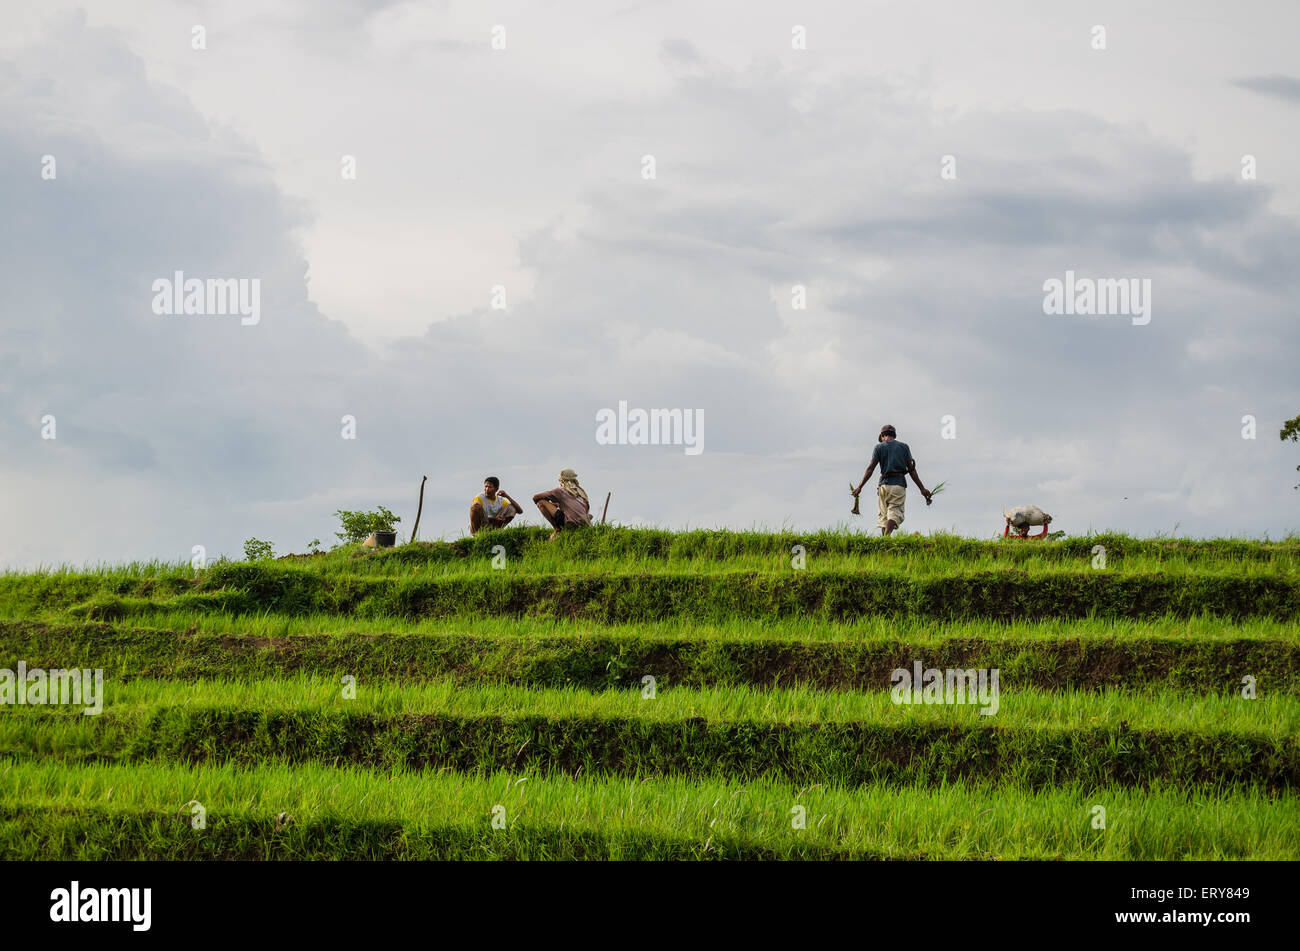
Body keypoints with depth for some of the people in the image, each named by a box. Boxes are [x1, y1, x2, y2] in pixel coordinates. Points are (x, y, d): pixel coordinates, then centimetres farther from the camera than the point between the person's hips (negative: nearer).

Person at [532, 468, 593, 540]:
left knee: (541, 502, 0)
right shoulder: (581, 491, 23)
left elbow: (535, 497, 13)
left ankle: (558, 530, -1)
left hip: (571, 523, -7)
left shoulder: (560, 491, 8)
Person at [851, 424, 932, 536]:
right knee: (895, 514, -7)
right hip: (899, 484, 0)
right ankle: (886, 537, -31)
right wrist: (922, 488, 8)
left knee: (883, 515, 10)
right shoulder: (904, 447, 10)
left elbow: (870, 469, -1)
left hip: (884, 484, 0)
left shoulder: (879, 447, 6)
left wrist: (860, 487, 0)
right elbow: (912, 469, 6)